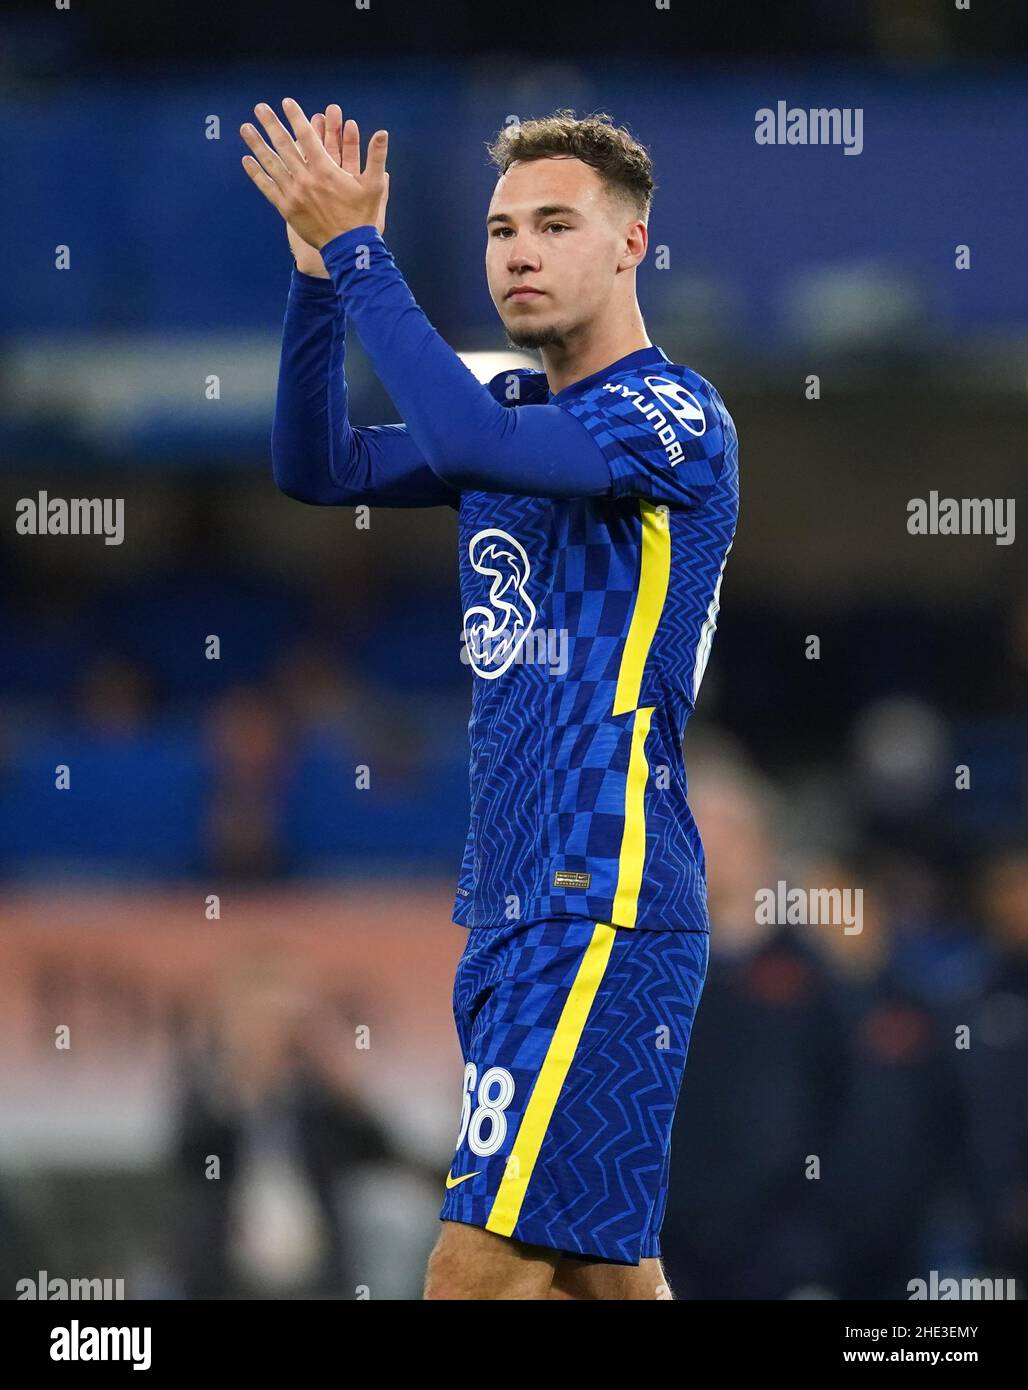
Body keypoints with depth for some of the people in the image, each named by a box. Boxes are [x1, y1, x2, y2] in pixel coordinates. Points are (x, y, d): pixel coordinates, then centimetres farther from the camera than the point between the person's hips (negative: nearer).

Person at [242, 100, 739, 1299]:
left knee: (479, 1273, -15)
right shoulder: (520, 411, 16)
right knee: (603, 1267, 9)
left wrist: (357, 247, -20)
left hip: (605, 916, -9)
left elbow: (470, 440, -26)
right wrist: (317, 268, 0)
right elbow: (317, 468, 13)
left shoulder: (674, 416, -10)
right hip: (510, 907, 9)